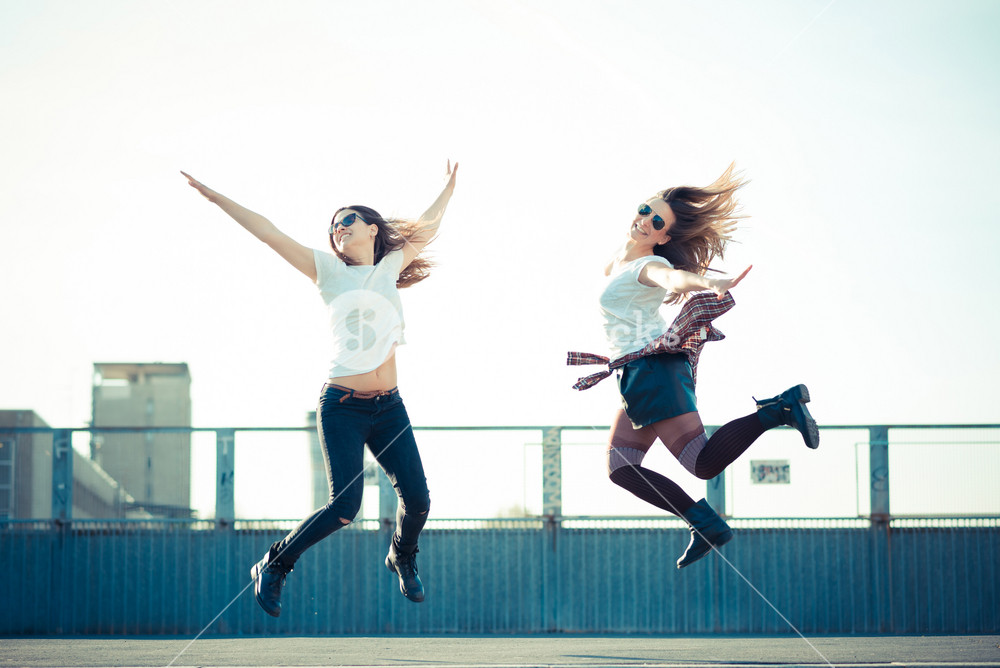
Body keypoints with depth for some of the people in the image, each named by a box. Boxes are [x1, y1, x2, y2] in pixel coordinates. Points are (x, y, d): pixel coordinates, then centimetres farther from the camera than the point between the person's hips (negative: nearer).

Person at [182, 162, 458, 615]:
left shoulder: (389, 267, 13)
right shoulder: (328, 271, 5)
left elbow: (426, 228, 29)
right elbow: (268, 232, 2)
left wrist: (449, 188, 39)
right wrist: (216, 198, 0)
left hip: (389, 407, 4)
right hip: (342, 407, -3)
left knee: (416, 500, -5)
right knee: (344, 506, -15)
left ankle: (402, 557, 28)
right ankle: (274, 567, 5)